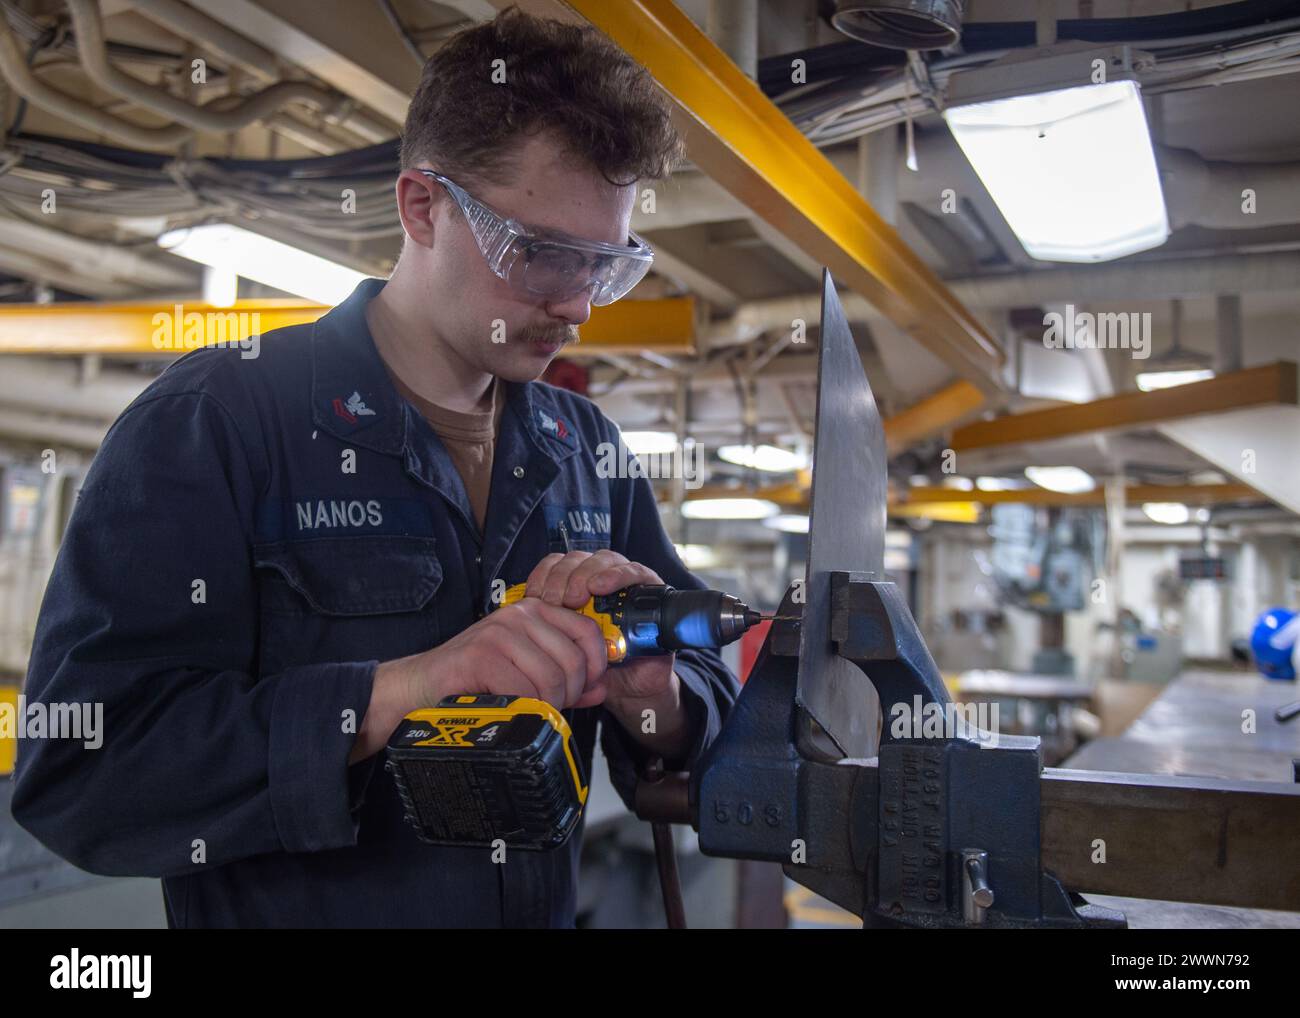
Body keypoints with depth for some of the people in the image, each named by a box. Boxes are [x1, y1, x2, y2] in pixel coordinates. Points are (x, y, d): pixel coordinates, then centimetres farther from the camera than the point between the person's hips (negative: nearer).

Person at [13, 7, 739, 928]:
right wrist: (395, 691, -27)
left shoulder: (588, 452, 3)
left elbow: (711, 718, 5)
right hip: (287, 906, -3)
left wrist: (650, 694, -15)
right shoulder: (211, 423, -11)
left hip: (553, 906, 4)